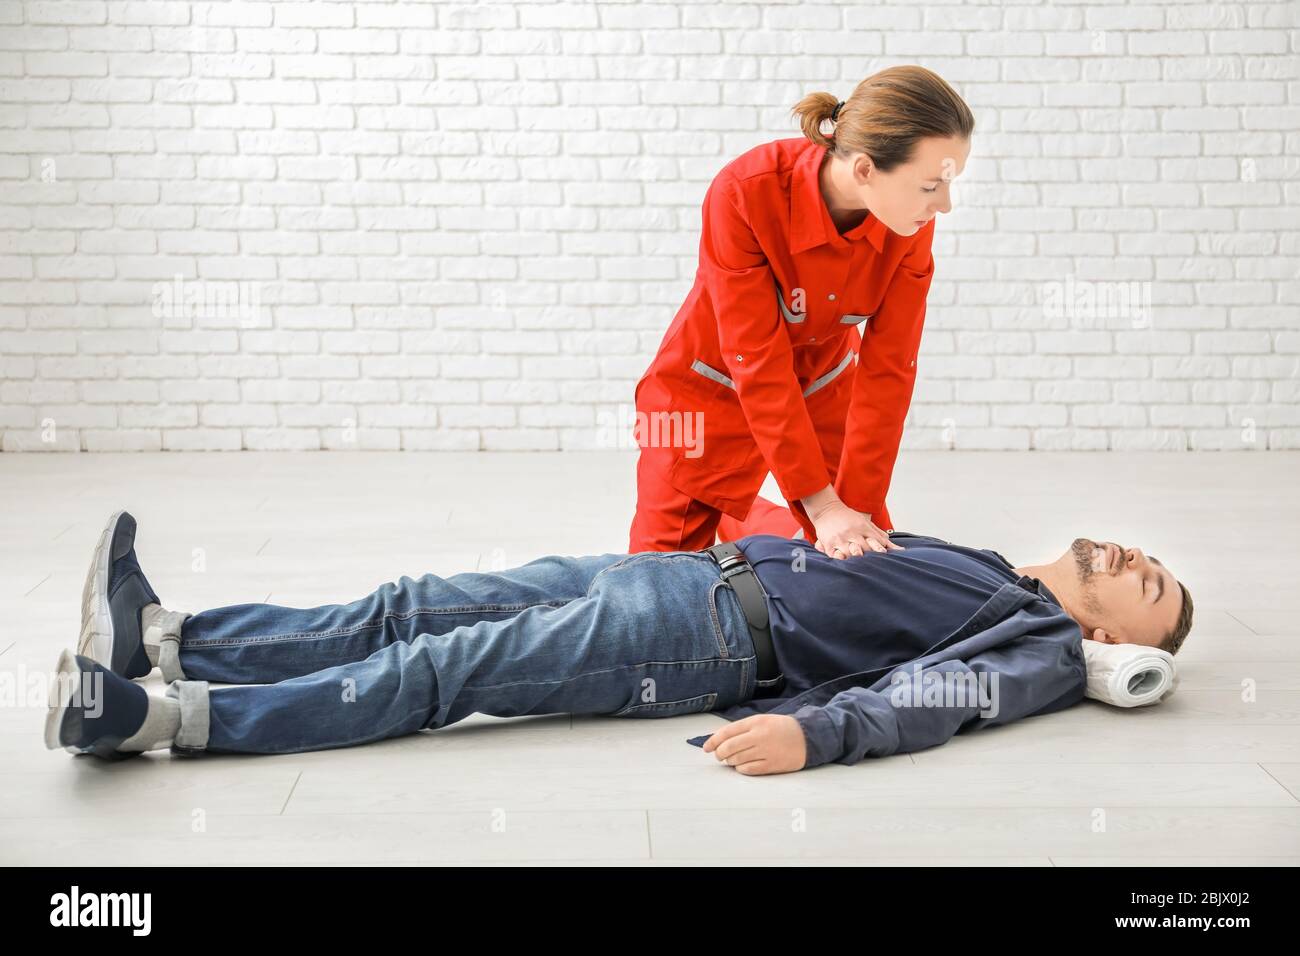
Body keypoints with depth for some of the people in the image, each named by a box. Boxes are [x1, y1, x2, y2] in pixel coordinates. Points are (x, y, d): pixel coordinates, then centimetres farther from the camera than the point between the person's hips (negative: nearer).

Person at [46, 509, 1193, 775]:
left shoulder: (1043, 648, -1)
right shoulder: (983, 567, 25)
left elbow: (928, 697, -20)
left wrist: (813, 731, -35)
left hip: (720, 639, -8)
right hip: (699, 569, 8)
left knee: (444, 669, -19)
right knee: (414, 609, -2)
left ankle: (164, 719, -21)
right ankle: (166, 638, -3)